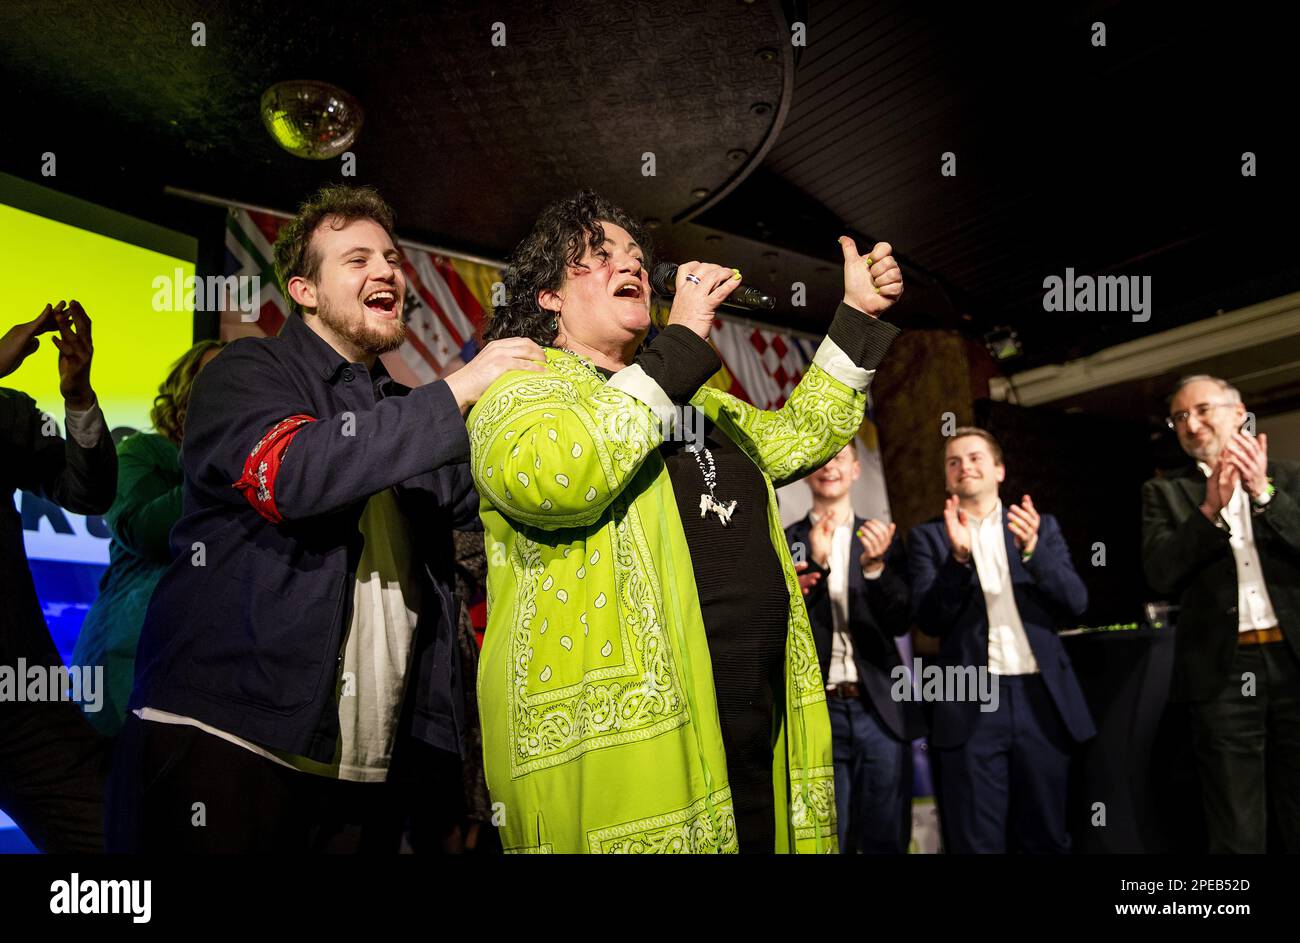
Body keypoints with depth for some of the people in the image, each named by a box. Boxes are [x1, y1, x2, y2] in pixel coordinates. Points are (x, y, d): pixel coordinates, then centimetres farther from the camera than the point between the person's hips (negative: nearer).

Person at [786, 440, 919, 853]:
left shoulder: (882, 539, 7)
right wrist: (816, 564, -19)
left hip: (879, 709, 1)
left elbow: (899, 623, 0)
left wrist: (874, 567, -17)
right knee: (829, 840, 8)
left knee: (888, 838, 8)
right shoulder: (785, 541, 3)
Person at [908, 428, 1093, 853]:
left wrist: (1032, 548, -17)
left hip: (1041, 698, 2)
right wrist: (959, 557, -20)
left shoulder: (1041, 526, 10)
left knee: (1046, 837, 12)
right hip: (970, 703, -2)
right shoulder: (928, 536, 5)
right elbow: (928, 619, -5)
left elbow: (1076, 601, 0)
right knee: (976, 840, 4)